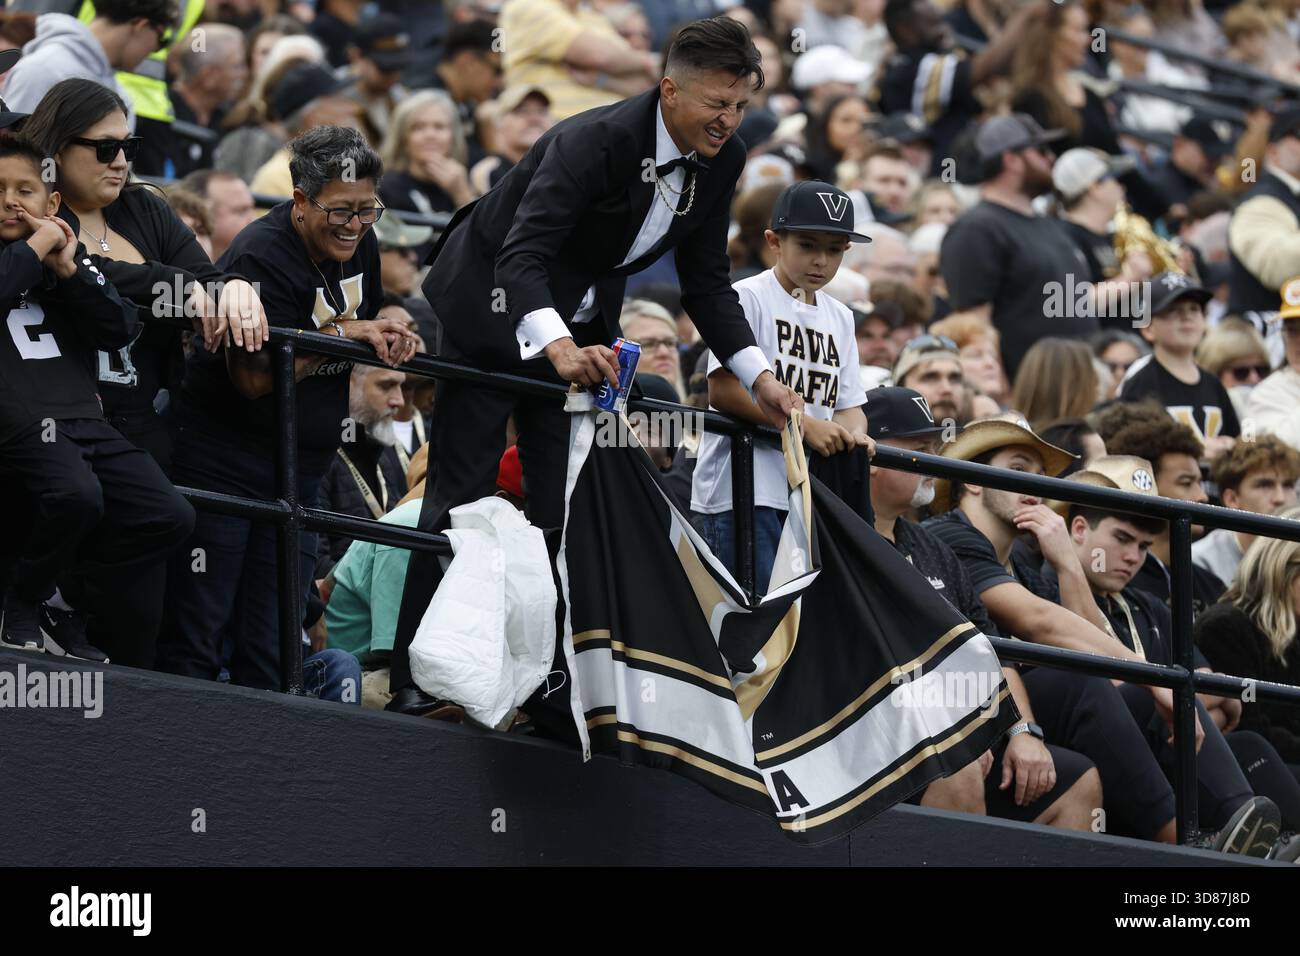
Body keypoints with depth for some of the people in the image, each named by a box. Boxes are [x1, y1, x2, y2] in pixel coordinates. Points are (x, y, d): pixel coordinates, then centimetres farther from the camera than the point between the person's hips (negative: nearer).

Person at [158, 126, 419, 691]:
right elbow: (253, 378, -22)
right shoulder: (263, 257, -18)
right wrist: (341, 333, -25)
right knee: (195, 636, -5)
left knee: (271, 648, 7)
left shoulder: (359, 246, 5)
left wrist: (391, 337, -3)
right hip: (223, 459, -7)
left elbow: (366, 328, 21)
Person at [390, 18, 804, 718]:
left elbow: (707, 284, 2)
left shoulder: (720, 163, -9)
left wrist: (759, 378, -11)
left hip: (580, 326, 7)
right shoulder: (594, 142, -32)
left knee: (568, 502, 0)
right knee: (461, 496, -5)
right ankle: (415, 679, -1)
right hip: (492, 306, -6)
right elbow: (521, 255, -41)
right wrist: (560, 350, -58)